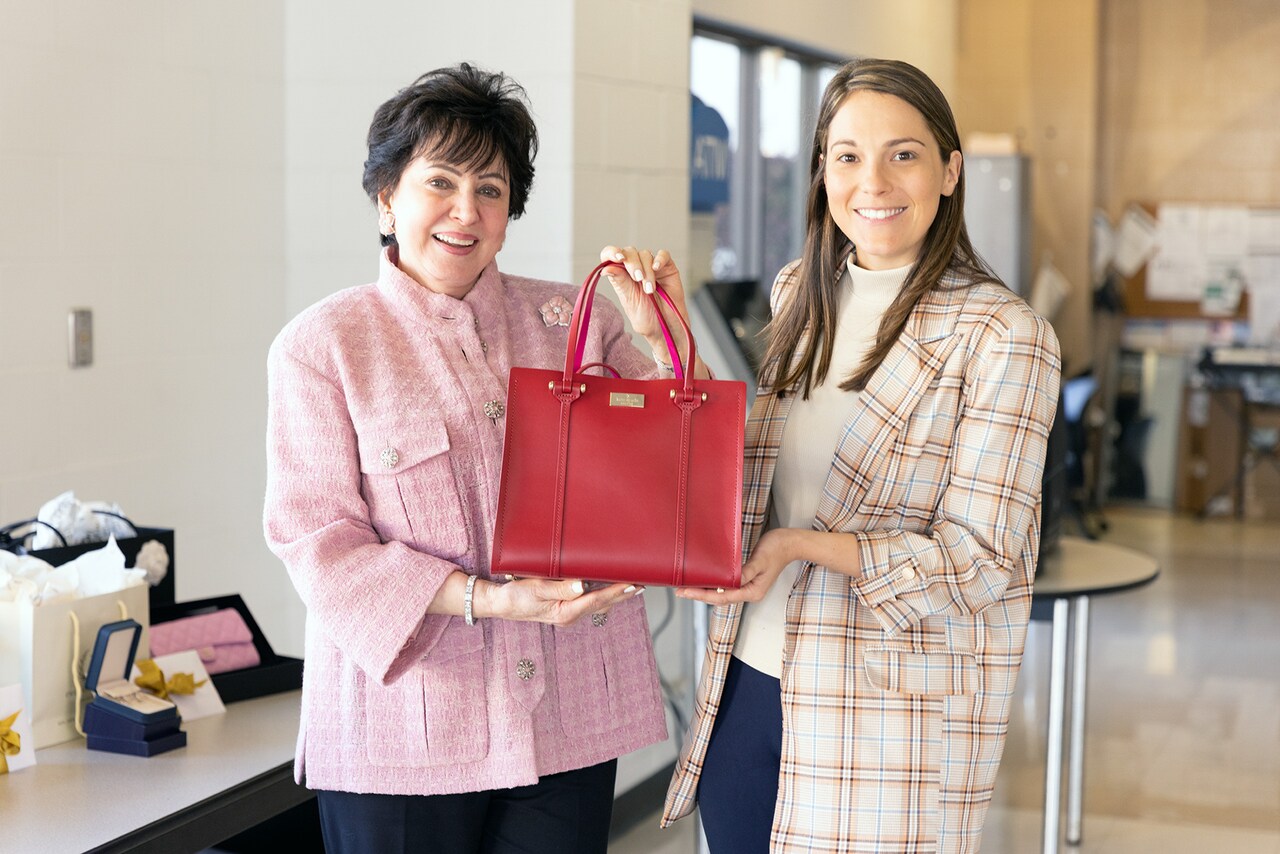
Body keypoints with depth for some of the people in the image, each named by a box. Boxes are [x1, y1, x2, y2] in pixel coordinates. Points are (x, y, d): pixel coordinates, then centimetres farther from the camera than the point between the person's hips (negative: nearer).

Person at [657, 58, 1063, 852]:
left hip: (893, 719, -6)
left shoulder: (1001, 334, -11)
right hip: (750, 686, 6)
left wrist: (803, 547, -23)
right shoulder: (800, 296, 9)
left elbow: (981, 561, -14)